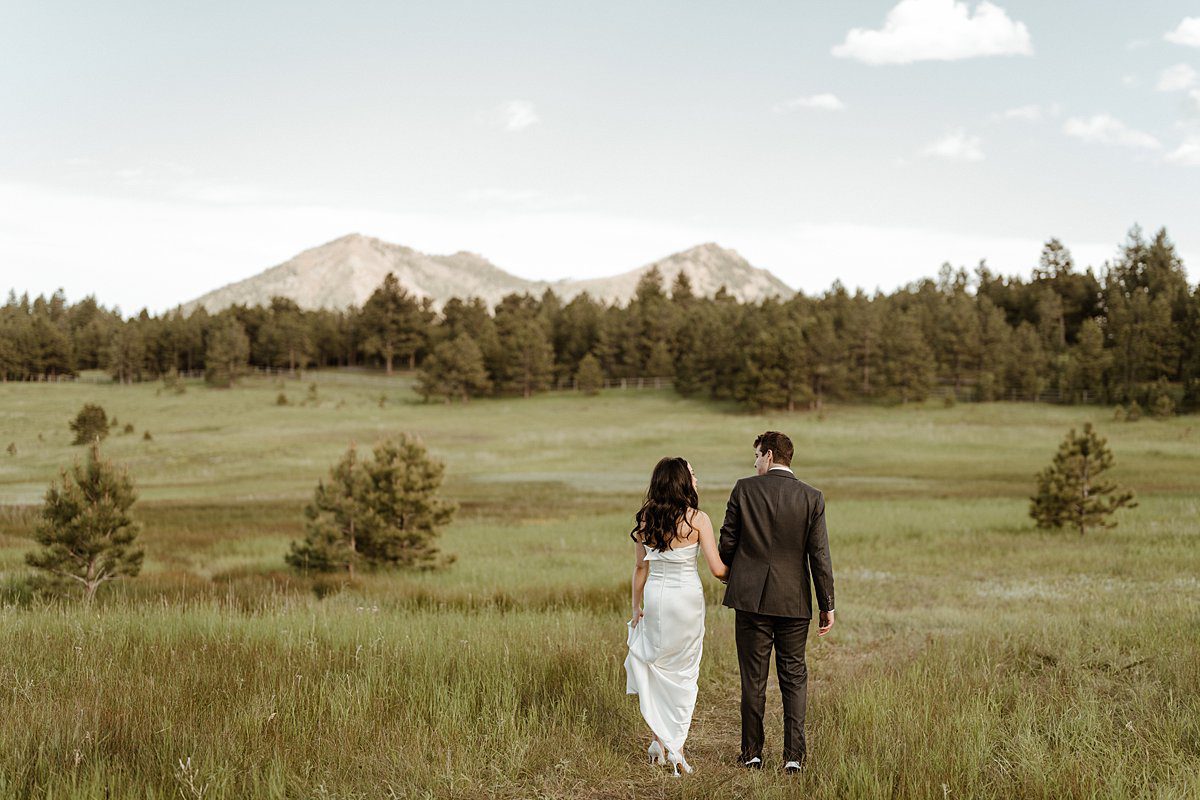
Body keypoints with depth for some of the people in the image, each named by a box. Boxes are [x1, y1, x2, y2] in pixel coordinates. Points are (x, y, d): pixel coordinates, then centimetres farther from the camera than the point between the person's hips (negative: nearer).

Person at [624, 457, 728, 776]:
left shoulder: (645, 518, -1)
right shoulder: (697, 519, -12)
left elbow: (640, 567, 5)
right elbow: (717, 569, -13)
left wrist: (637, 606, 15)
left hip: (654, 597, 3)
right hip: (687, 597, -3)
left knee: (652, 667, 18)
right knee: (683, 673, 9)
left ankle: (660, 740, 14)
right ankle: (675, 749, 12)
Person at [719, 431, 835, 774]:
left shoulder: (744, 489, -5)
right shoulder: (812, 498, -3)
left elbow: (727, 542, -2)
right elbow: (820, 555, -5)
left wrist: (728, 576, 17)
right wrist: (827, 605, 1)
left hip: (751, 596, -1)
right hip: (794, 601, 1)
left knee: (753, 678, 9)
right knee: (794, 677, 11)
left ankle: (752, 754, 15)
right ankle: (794, 755, 6)